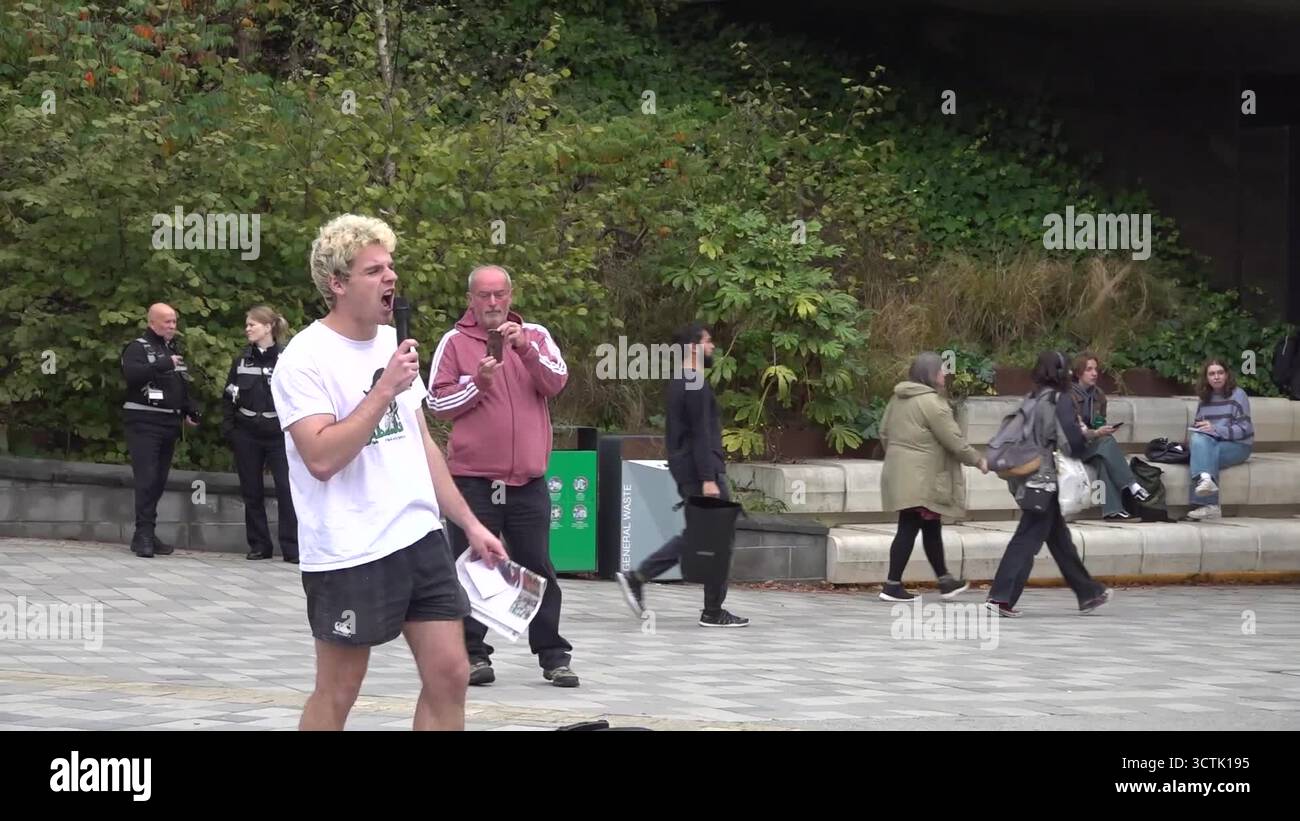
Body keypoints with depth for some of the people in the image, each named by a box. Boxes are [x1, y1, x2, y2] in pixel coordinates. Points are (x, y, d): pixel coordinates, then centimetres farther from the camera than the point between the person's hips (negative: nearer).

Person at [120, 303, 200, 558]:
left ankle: (146, 534, 14)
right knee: (147, 478, -14)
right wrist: (164, 364, -24)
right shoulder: (138, 348, -5)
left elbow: (182, 388, 29)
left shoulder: (173, 350, 19)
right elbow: (131, 373, -26)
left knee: (159, 480, 8)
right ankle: (144, 533, -14)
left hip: (169, 424, 8)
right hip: (144, 423, -8)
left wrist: (191, 411, 15)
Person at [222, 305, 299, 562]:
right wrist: (228, 428, 1)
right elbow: (228, 397, 10)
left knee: (286, 489, -9)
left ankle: (291, 548, -6)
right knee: (251, 492, 7)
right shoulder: (242, 360, 8)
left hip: (278, 435, -4)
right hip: (247, 435, 4)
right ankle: (259, 545, 16)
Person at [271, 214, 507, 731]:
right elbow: (322, 458, -23)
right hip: (348, 554, -7)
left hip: (421, 538, 7)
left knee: (449, 674, 4)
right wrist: (386, 389, -21)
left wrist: (469, 523, 16)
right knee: (337, 693, 1)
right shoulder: (305, 359, -12)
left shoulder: (393, 343, 13)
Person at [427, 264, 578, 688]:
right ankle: (473, 653, 7)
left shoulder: (535, 336, 10)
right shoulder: (454, 342, 3)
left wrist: (526, 348, -19)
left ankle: (553, 655, 10)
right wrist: (478, 382, -14)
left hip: (527, 478, 2)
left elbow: (556, 382, -5)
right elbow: (438, 403, 0)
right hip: (472, 478, -1)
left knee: (538, 567, 5)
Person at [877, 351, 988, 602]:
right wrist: (978, 460, -1)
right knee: (908, 529, -4)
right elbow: (953, 440, -14)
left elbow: (884, 433, 18)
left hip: (900, 474, 9)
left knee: (932, 527, 17)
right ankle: (892, 586, -3)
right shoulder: (931, 402, -16)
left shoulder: (898, 399, 11)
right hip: (920, 479, -9)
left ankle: (945, 581, 25)